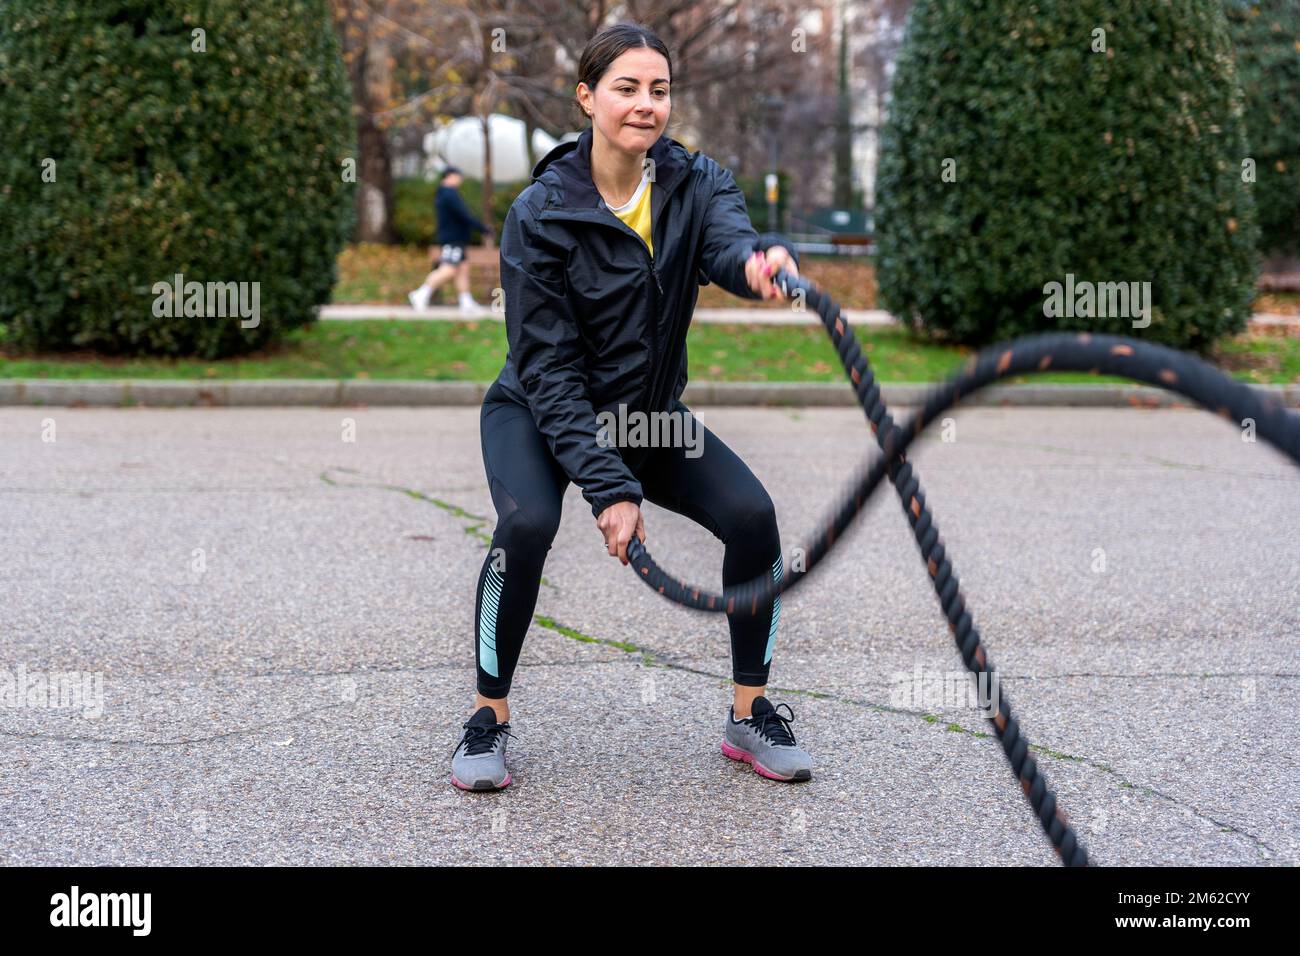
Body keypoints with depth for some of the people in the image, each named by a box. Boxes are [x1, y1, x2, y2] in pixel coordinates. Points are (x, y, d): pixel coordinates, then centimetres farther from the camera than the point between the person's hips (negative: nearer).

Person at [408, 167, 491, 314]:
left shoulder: (441, 195, 17)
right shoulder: (450, 194, -16)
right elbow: (465, 216, -20)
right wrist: (485, 231, -15)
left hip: (454, 239, 11)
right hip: (454, 239, -11)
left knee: (463, 268, 9)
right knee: (448, 270, -14)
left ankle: (467, 302, 7)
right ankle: (421, 295, -16)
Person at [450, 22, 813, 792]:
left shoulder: (694, 182, -12)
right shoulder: (541, 211, -21)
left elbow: (729, 239, -35)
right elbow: (548, 368, -22)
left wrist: (762, 261, -61)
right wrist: (609, 488, -30)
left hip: (652, 412, 3)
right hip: (539, 411, -3)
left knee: (753, 515, -18)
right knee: (528, 523, -32)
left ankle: (750, 714, 1)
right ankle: (490, 716, -10)